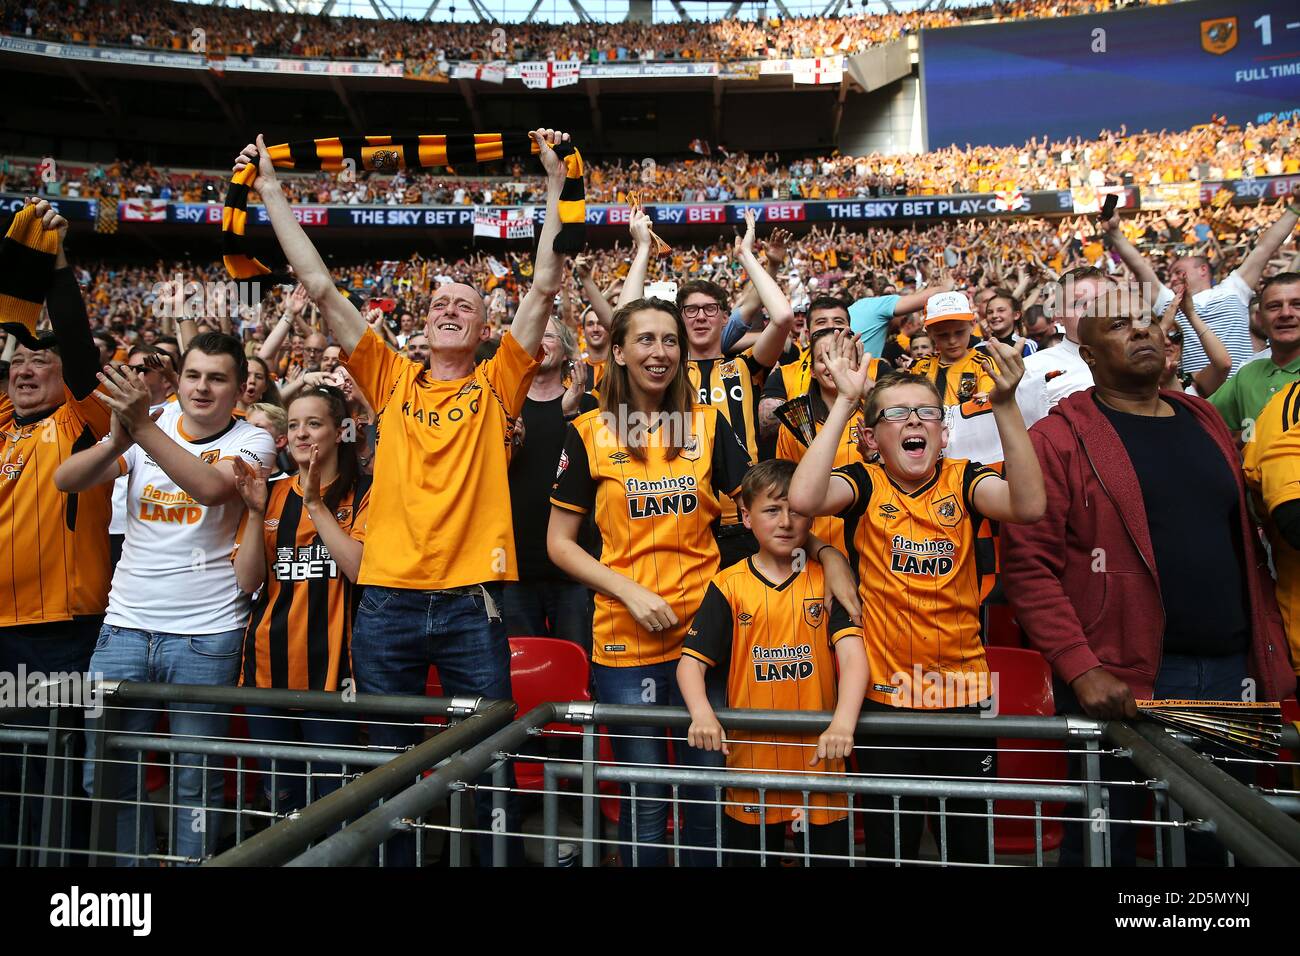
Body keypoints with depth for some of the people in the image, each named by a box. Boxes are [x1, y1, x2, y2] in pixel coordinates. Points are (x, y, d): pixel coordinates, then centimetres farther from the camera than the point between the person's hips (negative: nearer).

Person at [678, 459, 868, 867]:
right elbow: (691, 661, -5)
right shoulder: (728, 586, -2)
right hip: (751, 753, 0)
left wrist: (843, 724, -28)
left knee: (831, 855, 11)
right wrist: (702, 715, -24)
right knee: (749, 856, 16)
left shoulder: (827, 580, -1)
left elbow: (852, 654, -12)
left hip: (819, 753, 0)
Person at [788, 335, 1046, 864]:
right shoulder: (864, 484, -6)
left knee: (970, 843, 17)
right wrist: (844, 403, -24)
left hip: (964, 692, 1)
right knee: (889, 844, 16)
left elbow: (1028, 505, -23)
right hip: (884, 697, -1)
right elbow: (803, 499, -27)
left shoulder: (964, 479, -3)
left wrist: (1005, 404, -30)